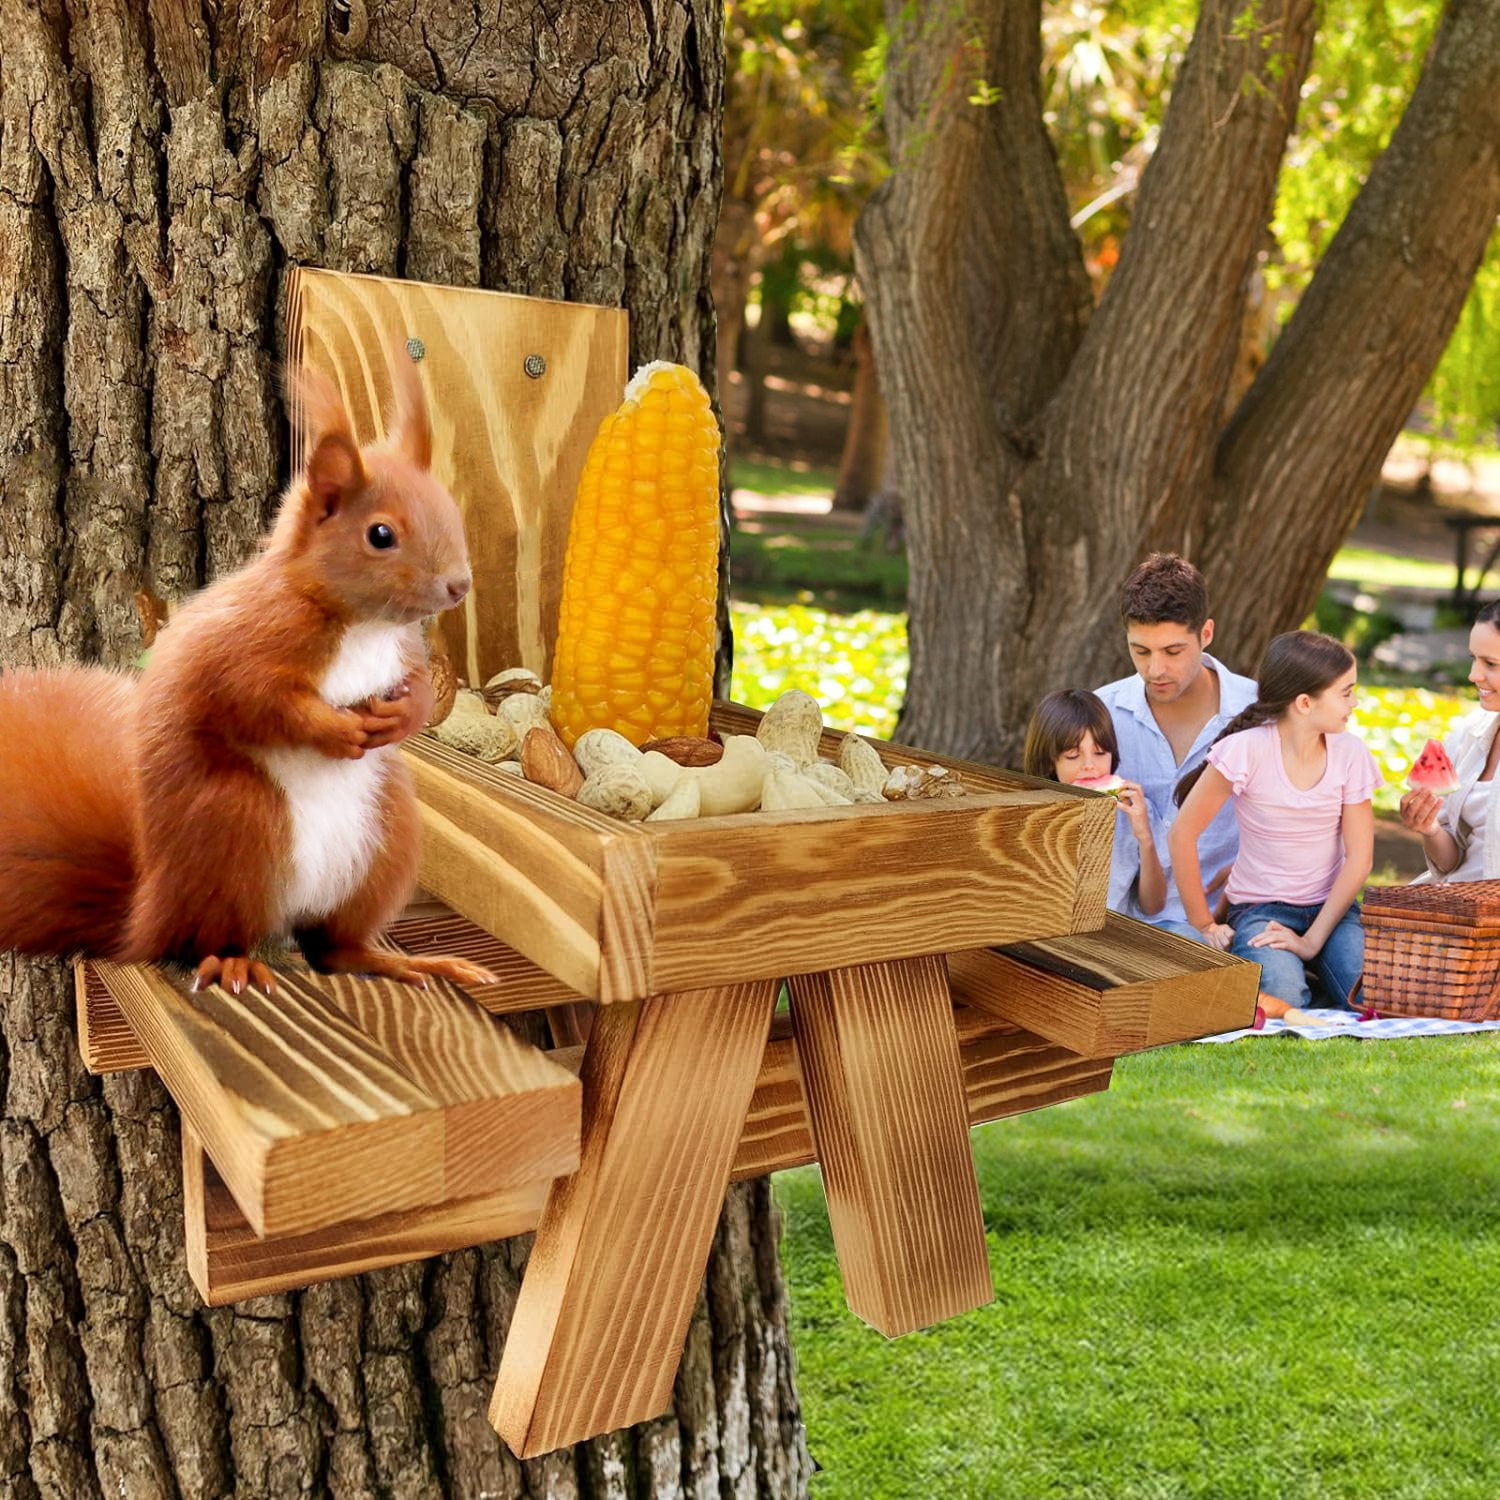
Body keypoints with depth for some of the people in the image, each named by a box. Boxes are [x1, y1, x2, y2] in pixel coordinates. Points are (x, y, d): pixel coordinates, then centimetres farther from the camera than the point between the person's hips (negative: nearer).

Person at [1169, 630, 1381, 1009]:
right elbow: (1182, 836, -12)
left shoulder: (1350, 752, -4)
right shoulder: (1246, 750, -17)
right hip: (1260, 908, -3)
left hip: (1331, 907, 3)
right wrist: (1204, 926, -8)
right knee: (1282, 995, -32)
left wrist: (1313, 940, -15)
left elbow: (1359, 856, -5)